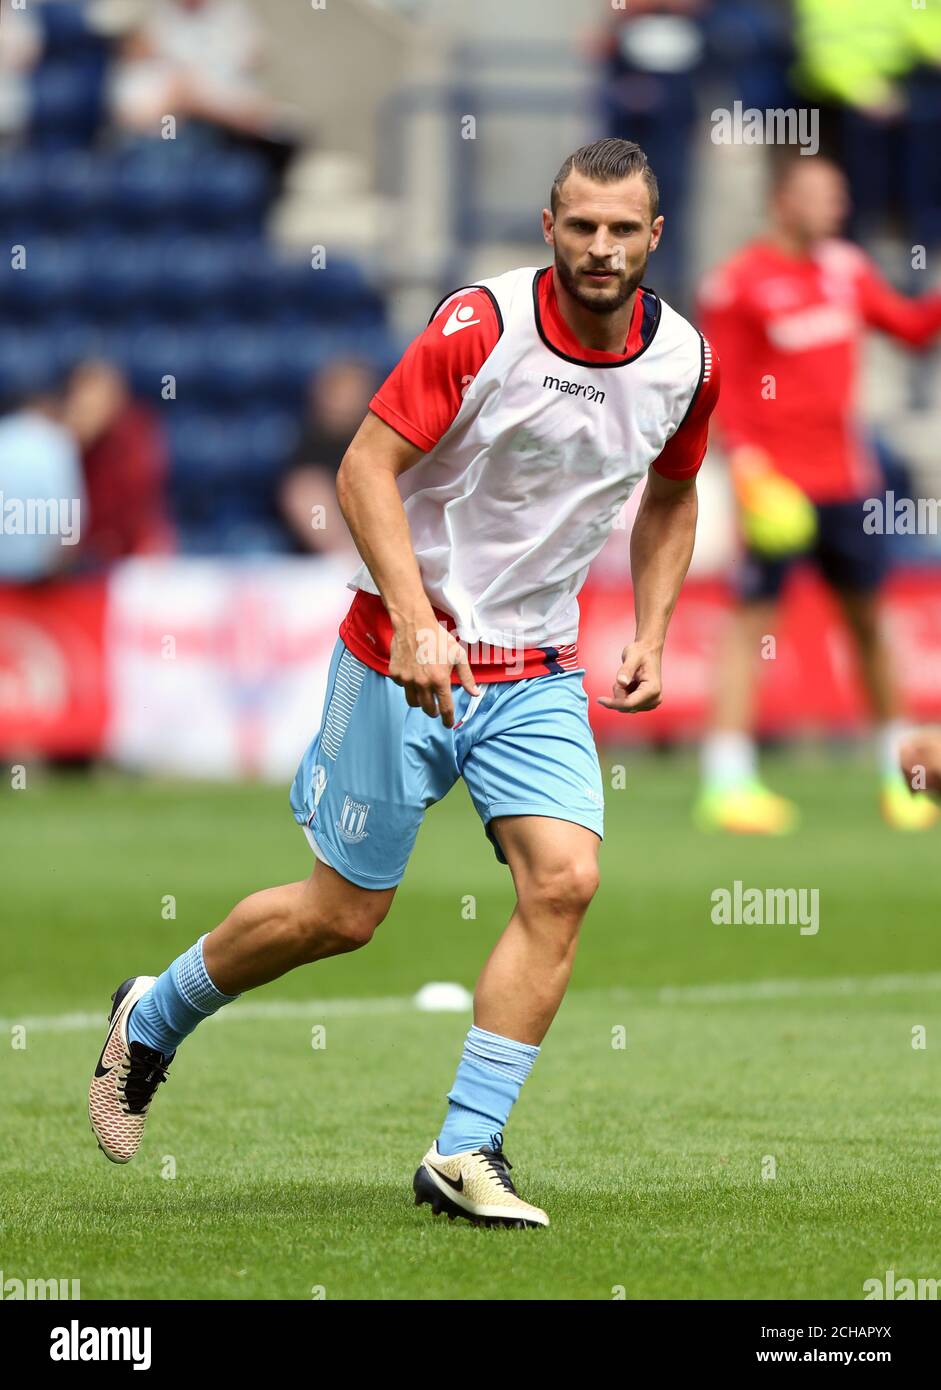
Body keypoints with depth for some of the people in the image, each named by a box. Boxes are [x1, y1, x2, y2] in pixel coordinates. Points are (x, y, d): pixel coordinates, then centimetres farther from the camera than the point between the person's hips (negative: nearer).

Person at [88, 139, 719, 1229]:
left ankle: (466, 1153, -8)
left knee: (565, 881, -16)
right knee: (342, 913, 2)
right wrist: (415, 621, -28)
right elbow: (366, 466, -18)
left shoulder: (685, 361, -1)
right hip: (406, 652, -4)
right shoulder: (482, 324, -18)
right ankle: (153, 1018, 30)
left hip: (538, 670, 4)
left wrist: (649, 636, 6)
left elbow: (670, 498, 19)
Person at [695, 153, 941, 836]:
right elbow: (723, 388, -9)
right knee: (754, 621, -7)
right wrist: (748, 468, -20)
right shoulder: (738, 284, -8)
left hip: (846, 481, 6)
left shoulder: (846, 267, 10)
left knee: (868, 617, 11)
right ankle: (727, 780, -8)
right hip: (778, 487, -6)